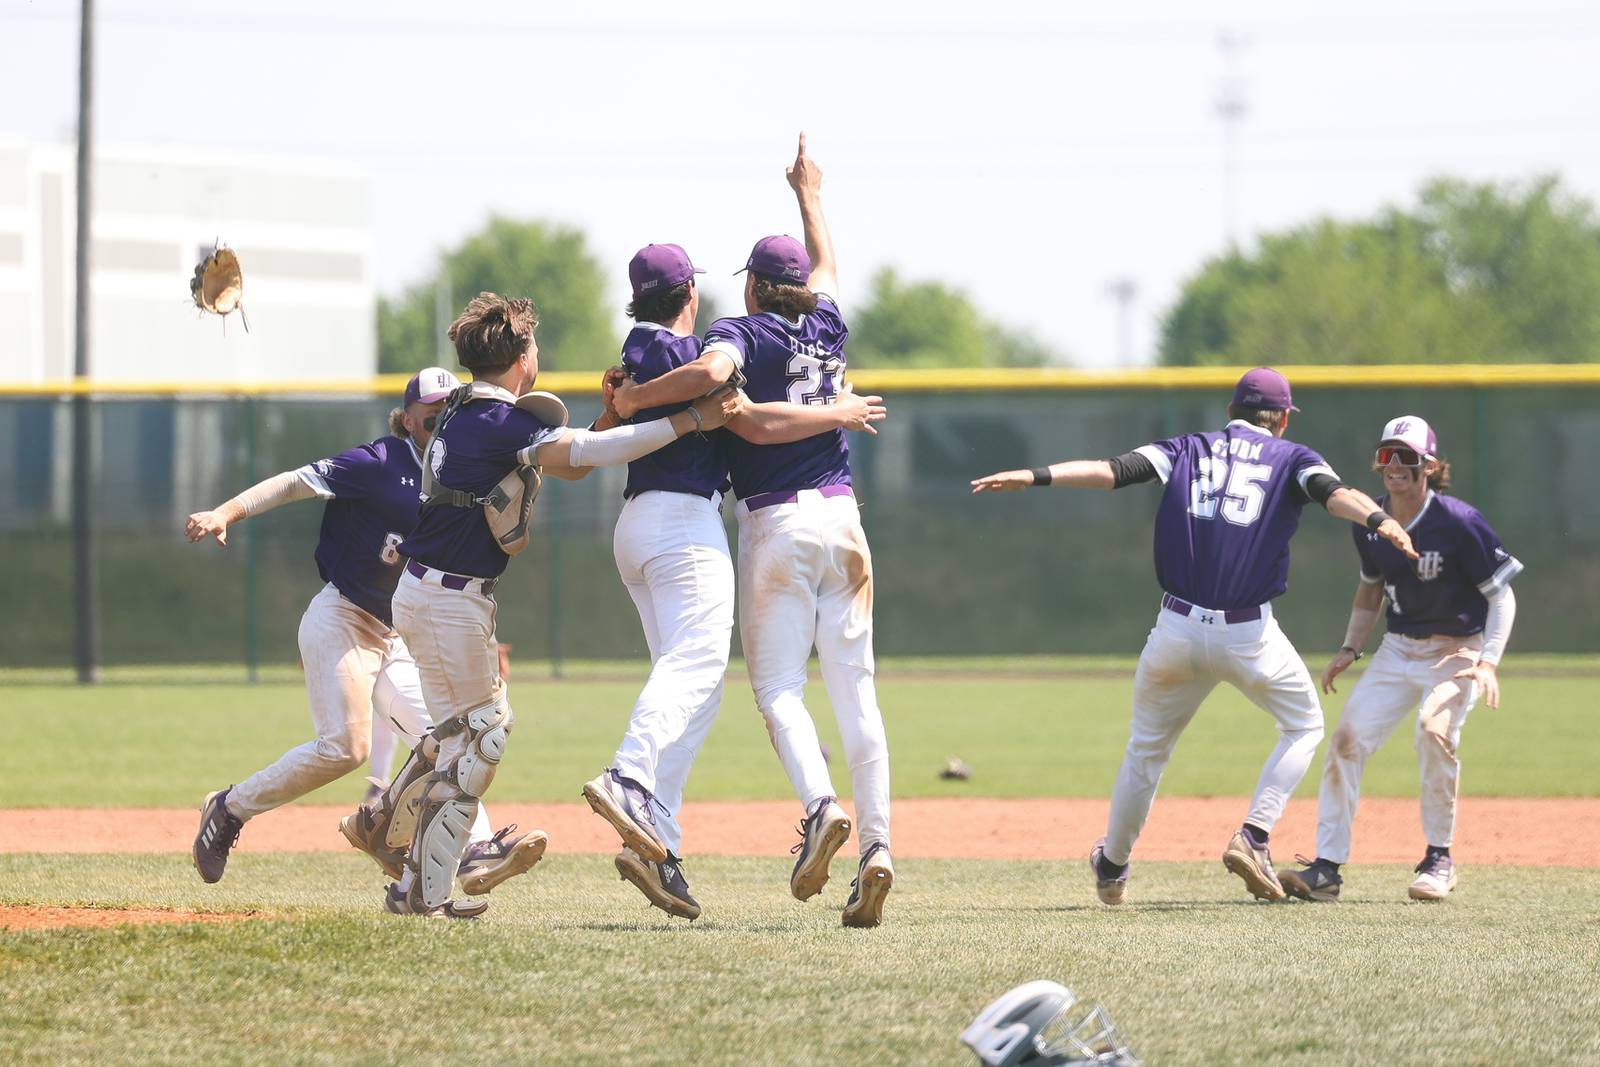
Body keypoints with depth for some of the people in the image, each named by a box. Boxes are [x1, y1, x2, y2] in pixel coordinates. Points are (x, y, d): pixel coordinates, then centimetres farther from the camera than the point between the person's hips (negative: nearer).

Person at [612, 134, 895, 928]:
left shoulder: (742, 331, -2)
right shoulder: (826, 328, 13)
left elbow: (712, 371, -25)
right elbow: (825, 267, 34)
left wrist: (632, 397, -11)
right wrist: (810, 196, 50)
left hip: (774, 525, -4)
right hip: (841, 519, 4)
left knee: (778, 686, -1)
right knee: (855, 690, -1)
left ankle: (820, 806, -26)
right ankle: (875, 841, -12)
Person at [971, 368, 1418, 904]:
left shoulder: (1188, 449, 12)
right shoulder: (1290, 458, 7)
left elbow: (1117, 469, -3)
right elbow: (1332, 491, -14)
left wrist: (1035, 476, -11)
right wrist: (1377, 518, -31)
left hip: (1177, 633, 2)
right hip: (1251, 636, -2)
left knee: (1147, 748, 20)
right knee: (1303, 725, 20)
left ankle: (1112, 866, 31)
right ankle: (1253, 837, 2)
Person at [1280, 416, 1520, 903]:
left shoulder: (1459, 523, -19)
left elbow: (1501, 595, -14)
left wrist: (1489, 661, -26)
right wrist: (1349, 649, 7)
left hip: (1457, 651, -6)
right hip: (1397, 650, 6)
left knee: (1435, 728, -30)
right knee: (1348, 736, -8)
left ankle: (1439, 859, -13)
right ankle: (1327, 867, -3)